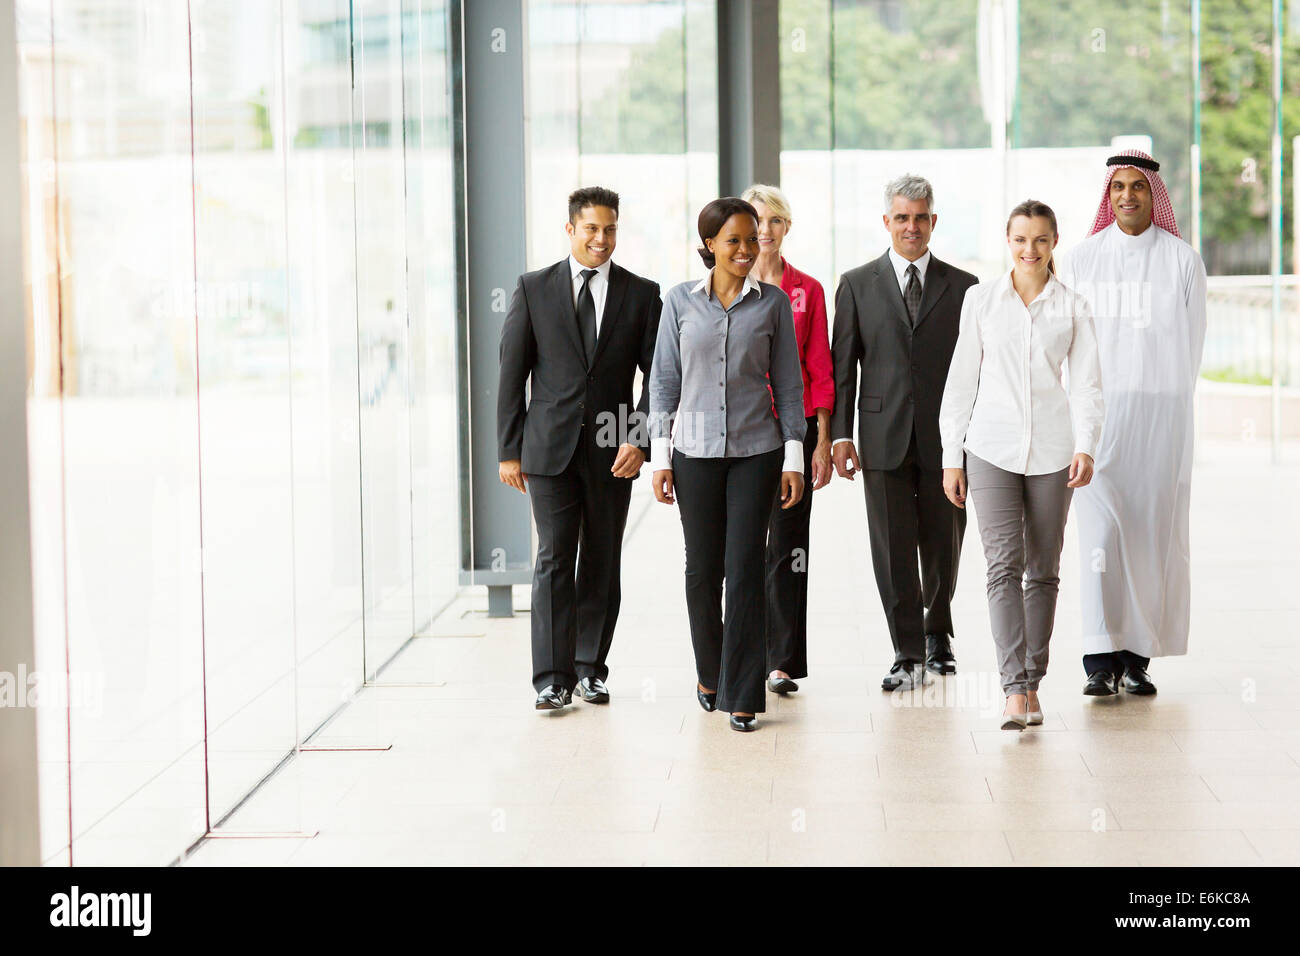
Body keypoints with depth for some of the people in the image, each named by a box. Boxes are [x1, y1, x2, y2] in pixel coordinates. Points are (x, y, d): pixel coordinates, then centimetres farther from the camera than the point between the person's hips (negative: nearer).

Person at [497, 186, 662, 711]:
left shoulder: (642, 294, 5)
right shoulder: (534, 289, 3)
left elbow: (657, 376, 4)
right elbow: (511, 374, 3)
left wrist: (640, 442, -8)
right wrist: (509, 450, -1)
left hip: (612, 451, 2)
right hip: (550, 449, -1)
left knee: (602, 564, 7)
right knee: (555, 559, -7)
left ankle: (590, 668, 19)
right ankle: (553, 677, -6)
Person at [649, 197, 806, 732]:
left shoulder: (772, 303, 3)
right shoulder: (680, 301, 4)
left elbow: (788, 384, 5)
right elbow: (664, 381, 6)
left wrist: (793, 457, 0)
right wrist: (660, 455, 1)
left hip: (755, 451, -1)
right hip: (695, 451, 1)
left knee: (745, 568, -5)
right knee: (702, 568, 7)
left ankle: (741, 694, 1)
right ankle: (710, 672, 30)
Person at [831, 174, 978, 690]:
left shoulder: (962, 287, 7)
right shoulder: (857, 285, 6)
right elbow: (842, 365, 4)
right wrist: (840, 433, -3)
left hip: (946, 438, 1)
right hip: (885, 439, 0)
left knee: (943, 546, 8)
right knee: (893, 551, -2)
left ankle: (937, 632, 32)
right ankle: (908, 654, 5)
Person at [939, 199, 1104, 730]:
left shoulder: (1073, 307, 7)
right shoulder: (981, 299, 6)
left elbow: (1087, 383, 3)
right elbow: (961, 380, 8)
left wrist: (1085, 447, -13)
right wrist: (951, 456, 5)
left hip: (1051, 450, 1)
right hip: (992, 447, -1)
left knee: (1043, 569, 7)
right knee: (1004, 563, -12)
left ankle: (1032, 684, 17)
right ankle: (1014, 690, -17)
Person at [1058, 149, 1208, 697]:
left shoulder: (1182, 260, 3)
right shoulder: (1081, 260, 6)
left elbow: (1191, 344, 8)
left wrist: (1166, 409, 9)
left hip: (1162, 410, 0)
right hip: (1097, 410, 0)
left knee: (1153, 533, 2)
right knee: (1100, 531, -10)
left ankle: (1136, 657, 10)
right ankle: (1101, 661, -11)